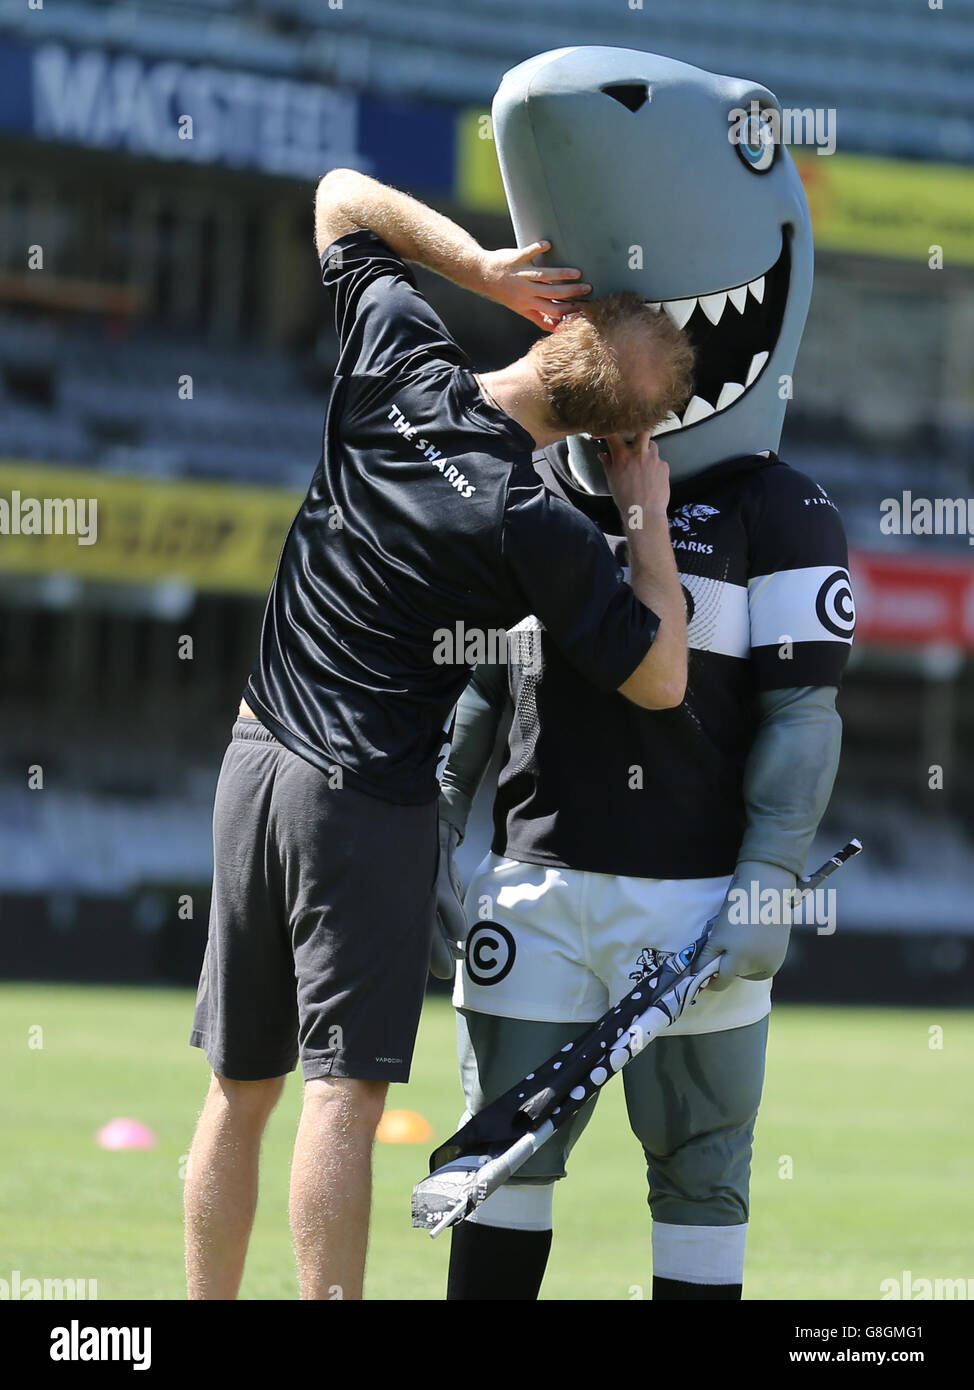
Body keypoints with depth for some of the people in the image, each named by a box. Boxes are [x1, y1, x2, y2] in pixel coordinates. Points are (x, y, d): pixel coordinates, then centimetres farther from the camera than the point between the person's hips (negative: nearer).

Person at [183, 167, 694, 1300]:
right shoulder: (537, 529, -17)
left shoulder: (396, 359, -3)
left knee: (240, 1088, 11)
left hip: (257, 762, 6)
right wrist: (650, 518, 1)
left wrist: (481, 268, 0)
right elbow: (661, 678, -8)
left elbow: (342, 196, 13)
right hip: (373, 797, -6)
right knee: (345, 1086, -7)